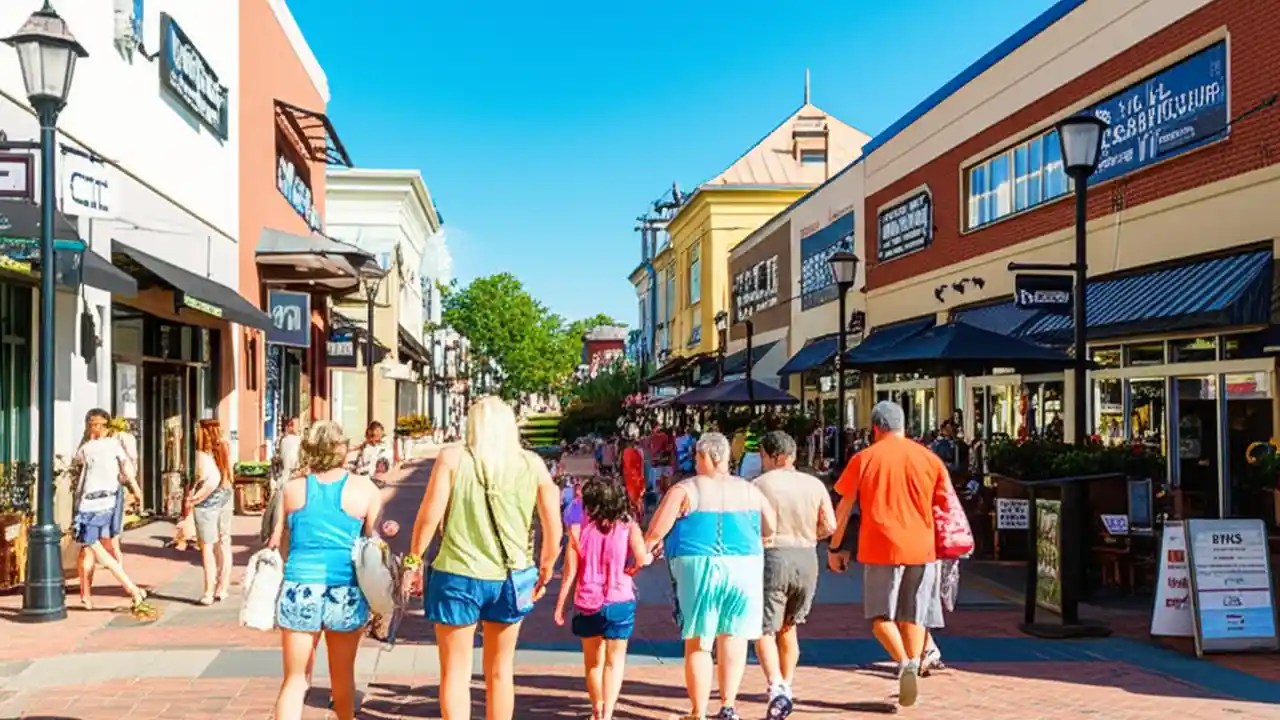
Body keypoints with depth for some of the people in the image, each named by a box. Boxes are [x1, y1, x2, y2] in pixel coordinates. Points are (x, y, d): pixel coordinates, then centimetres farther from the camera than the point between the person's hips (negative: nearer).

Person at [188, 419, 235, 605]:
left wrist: (195, 498, -17)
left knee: (208, 547, 2)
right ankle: (222, 589, 19)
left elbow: (213, 479, -27)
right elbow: (226, 477, 0)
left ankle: (209, 592, 6)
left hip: (208, 503, -6)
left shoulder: (203, 453, -17)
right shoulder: (224, 449, 2)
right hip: (225, 499, 6)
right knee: (223, 544, 12)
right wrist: (198, 489, 5)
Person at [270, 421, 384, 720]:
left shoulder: (291, 489, 4)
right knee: (343, 674, 18)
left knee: (295, 679, 8)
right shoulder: (365, 488, 0)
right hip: (347, 590, 0)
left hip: (300, 587, 1)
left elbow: (278, 544, 6)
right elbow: (374, 542, 4)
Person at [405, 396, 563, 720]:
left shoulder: (453, 458, -6)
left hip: (458, 577, -2)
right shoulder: (532, 464, 0)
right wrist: (545, 570, 16)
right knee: (500, 671, 19)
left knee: (455, 671, 10)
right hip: (510, 579, 3)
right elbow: (554, 528, 2)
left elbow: (429, 516, -9)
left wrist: (413, 560, 5)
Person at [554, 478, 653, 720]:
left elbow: (570, 571, -2)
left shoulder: (578, 529, -2)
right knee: (614, 660, 6)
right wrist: (650, 557, 5)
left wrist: (560, 605, 6)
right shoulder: (629, 527, -5)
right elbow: (641, 559, -19)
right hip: (619, 602, -2)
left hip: (586, 603, 2)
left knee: (593, 661, 18)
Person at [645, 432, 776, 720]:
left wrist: (643, 550, 8)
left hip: (698, 569, -2)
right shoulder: (749, 491, 9)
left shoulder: (684, 490, -2)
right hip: (744, 567, 3)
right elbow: (771, 529, 15)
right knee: (733, 638, 12)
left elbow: (656, 531, -9)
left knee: (698, 643, 5)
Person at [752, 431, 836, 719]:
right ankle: (786, 686, 28)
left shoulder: (760, 485, -7)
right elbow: (830, 525, 1)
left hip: (772, 557, -4)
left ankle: (776, 687, -16)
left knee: (764, 630, 3)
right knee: (788, 628, 22)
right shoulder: (814, 484, 4)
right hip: (807, 560, 5)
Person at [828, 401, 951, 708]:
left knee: (881, 615, 7)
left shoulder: (863, 459, 0)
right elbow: (945, 507, 11)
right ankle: (913, 666, 8)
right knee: (913, 618, 13)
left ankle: (904, 663, -14)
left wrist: (835, 547, 11)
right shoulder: (929, 458, 5)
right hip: (921, 548, 2)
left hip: (882, 548, -2)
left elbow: (844, 507, 3)